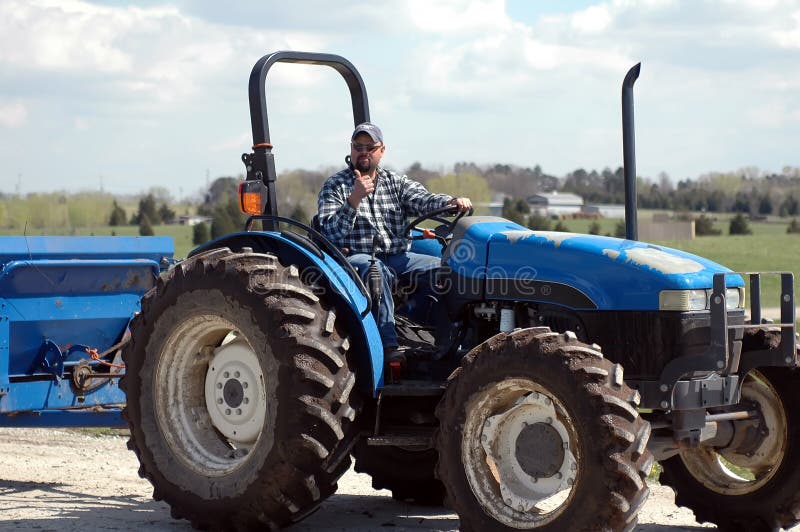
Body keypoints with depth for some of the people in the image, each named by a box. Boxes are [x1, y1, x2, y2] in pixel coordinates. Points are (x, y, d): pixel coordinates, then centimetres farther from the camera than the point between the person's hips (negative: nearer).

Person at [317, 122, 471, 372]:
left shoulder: (396, 183, 17)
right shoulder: (334, 186, 6)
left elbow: (423, 200, -2)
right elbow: (330, 233, -7)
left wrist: (453, 202, -23)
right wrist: (354, 199, -20)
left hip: (398, 257, 4)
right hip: (356, 257, -4)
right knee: (375, 270, -40)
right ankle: (388, 347, -46)